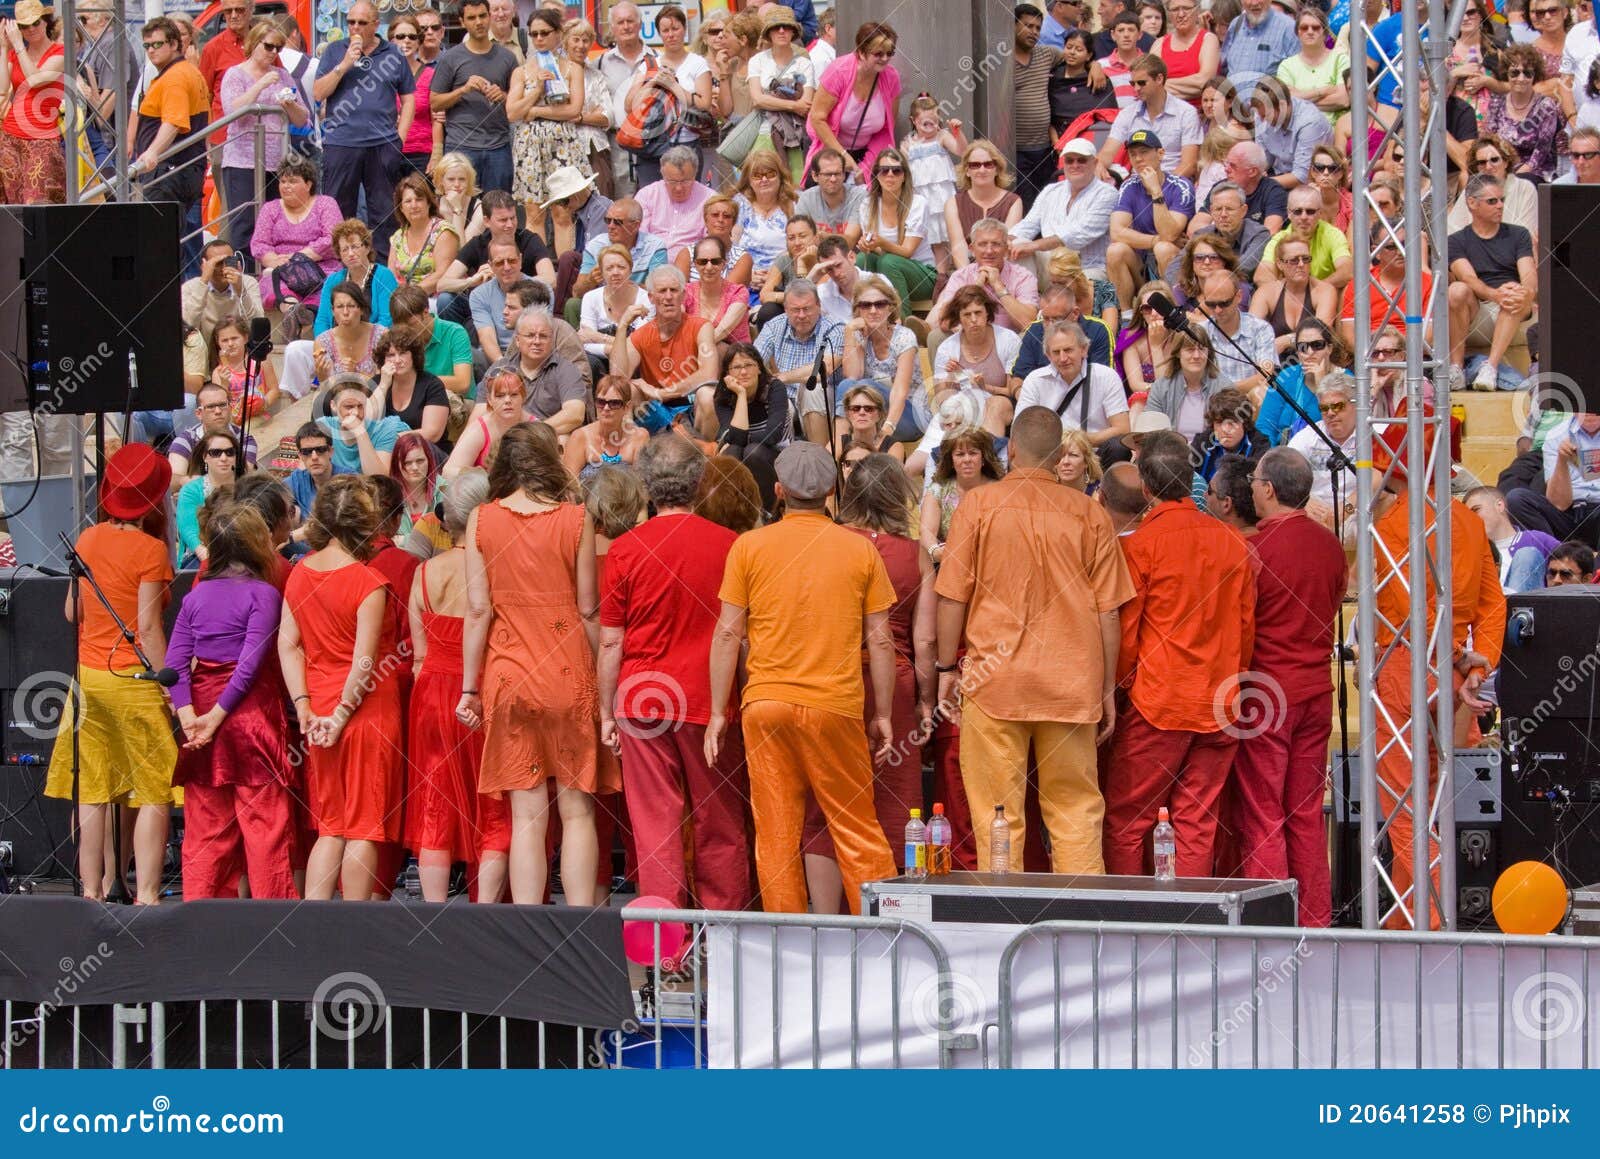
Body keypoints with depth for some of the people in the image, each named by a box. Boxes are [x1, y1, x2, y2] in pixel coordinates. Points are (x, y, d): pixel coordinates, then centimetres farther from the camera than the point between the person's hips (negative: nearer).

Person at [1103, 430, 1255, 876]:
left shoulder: (1140, 543, -9)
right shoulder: (1232, 542, 4)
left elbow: (1124, 632, -4)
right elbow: (1246, 627, 11)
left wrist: (1121, 686, 11)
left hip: (1157, 704, -5)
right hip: (1219, 707, 5)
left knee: (1125, 822, 2)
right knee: (1198, 825, 7)